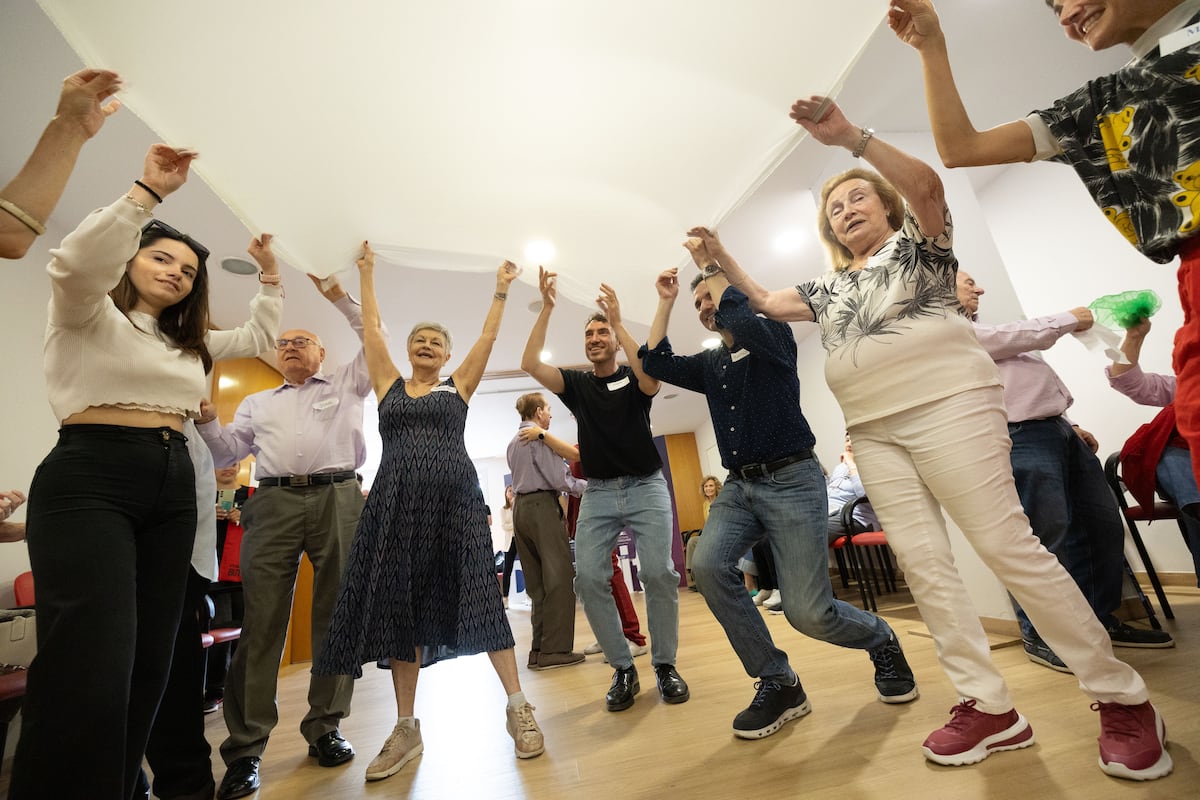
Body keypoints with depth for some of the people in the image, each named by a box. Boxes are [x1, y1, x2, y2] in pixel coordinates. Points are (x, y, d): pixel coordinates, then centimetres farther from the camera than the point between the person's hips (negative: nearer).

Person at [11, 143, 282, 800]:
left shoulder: (189, 342, 20)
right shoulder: (90, 312, 4)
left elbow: (257, 337, 28)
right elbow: (76, 262, -17)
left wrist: (270, 277, 22)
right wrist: (150, 190, -16)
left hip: (173, 489, 6)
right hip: (90, 480, -6)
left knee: (148, 662, 8)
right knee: (90, 669, -16)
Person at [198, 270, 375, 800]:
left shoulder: (344, 385, 20)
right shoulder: (257, 403, 27)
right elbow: (228, 453, 19)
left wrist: (337, 295, 11)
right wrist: (205, 416, 2)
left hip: (338, 499, -1)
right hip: (274, 504, 2)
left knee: (336, 617, 1)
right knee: (261, 622, -3)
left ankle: (325, 727, 13)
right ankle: (245, 747, 7)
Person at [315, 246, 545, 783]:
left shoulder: (458, 387, 13)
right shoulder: (390, 386, 17)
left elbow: (488, 337, 12)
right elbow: (372, 329, 19)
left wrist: (500, 292, 17)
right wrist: (367, 274, 26)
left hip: (454, 496, -2)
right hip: (396, 500, 2)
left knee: (479, 595, -5)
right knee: (400, 605, 4)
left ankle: (517, 707, 5)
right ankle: (406, 728, 17)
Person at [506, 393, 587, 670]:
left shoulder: (513, 442, 19)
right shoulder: (542, 437, -8)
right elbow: (560, 480, -13)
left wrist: (564, 454, 23)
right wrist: (589, 486, 0)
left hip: (521, 509, 9)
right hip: (543, 507, -9)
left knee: (536, 583, 10)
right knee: (559, 579, -4)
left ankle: (539, 649, 13)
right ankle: (555, 650, -3)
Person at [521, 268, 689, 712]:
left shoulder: (633, 379, 4)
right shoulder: (576, 384, 9)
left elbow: (652, 377, -21)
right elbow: (529, 364, -4)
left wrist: (618, 322, -18)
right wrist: (547, 308, -6)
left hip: (646, 487, -2)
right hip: (598, 494, 2)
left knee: (658, 572, -15)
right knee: (588, 578, -11)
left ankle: (665, 664, 7)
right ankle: (623, 669, 7)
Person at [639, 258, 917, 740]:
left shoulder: (774, 335, 1)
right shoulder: (709, 365, 17)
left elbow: (744, 319, -22)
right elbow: (655, 363, 5)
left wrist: (710, 269, -7)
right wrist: (666, 301, 10)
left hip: (790, 480, -5)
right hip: (740, 486, 5)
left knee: (808, 613, -10)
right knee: (708, 565, -22)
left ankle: (881, 640, 26)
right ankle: (776, 683, -4)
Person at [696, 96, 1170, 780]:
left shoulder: (918, 241, 12)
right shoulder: (829, 287, 25)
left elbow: (926, 184, -8)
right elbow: (765, 302, 30)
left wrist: (851, 137, -17)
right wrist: (721, 257, 25)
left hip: (945, 405, -5)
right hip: (874, 432, 6)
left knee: (1008, 546, -8)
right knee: (922, 561, 0)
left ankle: (1123, 698, 9)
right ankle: (990, 706, 9)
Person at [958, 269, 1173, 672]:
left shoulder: (976, 332, 27)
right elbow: (1017, 337, -11)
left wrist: (1069, 424, 18)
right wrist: (1070, 319, 5)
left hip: (1057, 429, 11)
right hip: (1023, 438, -11)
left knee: (1103, 524, 10)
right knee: (1044, 539, -11)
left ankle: (1102, 619, 23)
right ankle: (1038, 635, 3)